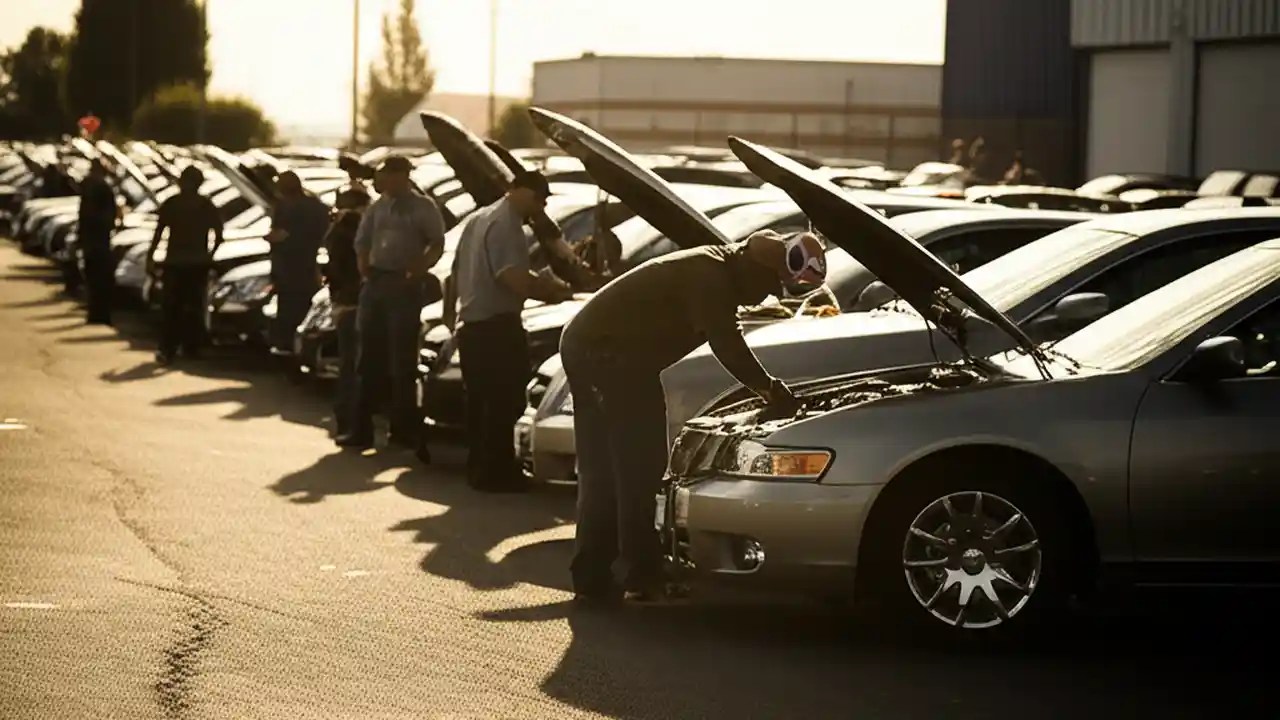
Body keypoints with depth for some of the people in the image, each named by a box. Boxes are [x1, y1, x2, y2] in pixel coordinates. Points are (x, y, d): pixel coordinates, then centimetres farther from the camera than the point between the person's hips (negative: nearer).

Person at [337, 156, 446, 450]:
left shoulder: (423, 207, -2)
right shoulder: (377, 208, 14)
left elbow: (438, 244, -7)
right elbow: (362, 243, 20)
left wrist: (418, 270, -20)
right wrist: (364, 269, 5)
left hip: (405, 285, -6)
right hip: (376, 283, 6)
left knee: (402, 362, -2)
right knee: (369, 360, 7)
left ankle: (404, 430, 6)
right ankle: (361, 429, 11)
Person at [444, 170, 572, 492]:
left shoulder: (479, 219, 17)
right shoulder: (507, 224, -15)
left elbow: (456, 272, 24)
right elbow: (514, 279, -26)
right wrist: (552, 291, -13)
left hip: (471, 325, 10)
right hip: (497, 326, -10)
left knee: (480, 402, 15)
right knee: (504, 403, -6)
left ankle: (478, 468, 19)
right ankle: (494, 472, -5)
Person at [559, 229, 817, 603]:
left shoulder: (719, 272, 15)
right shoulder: (710, 277, -17)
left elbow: (727, 344, 21)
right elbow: (727, 346, -22)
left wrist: (769, 388, 16)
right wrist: (770, 389, -14)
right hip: (609, 352, -11)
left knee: (602, 472, 13)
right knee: (638, 469, -6)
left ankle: (591, 577, 16)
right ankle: (643, 576, -4)